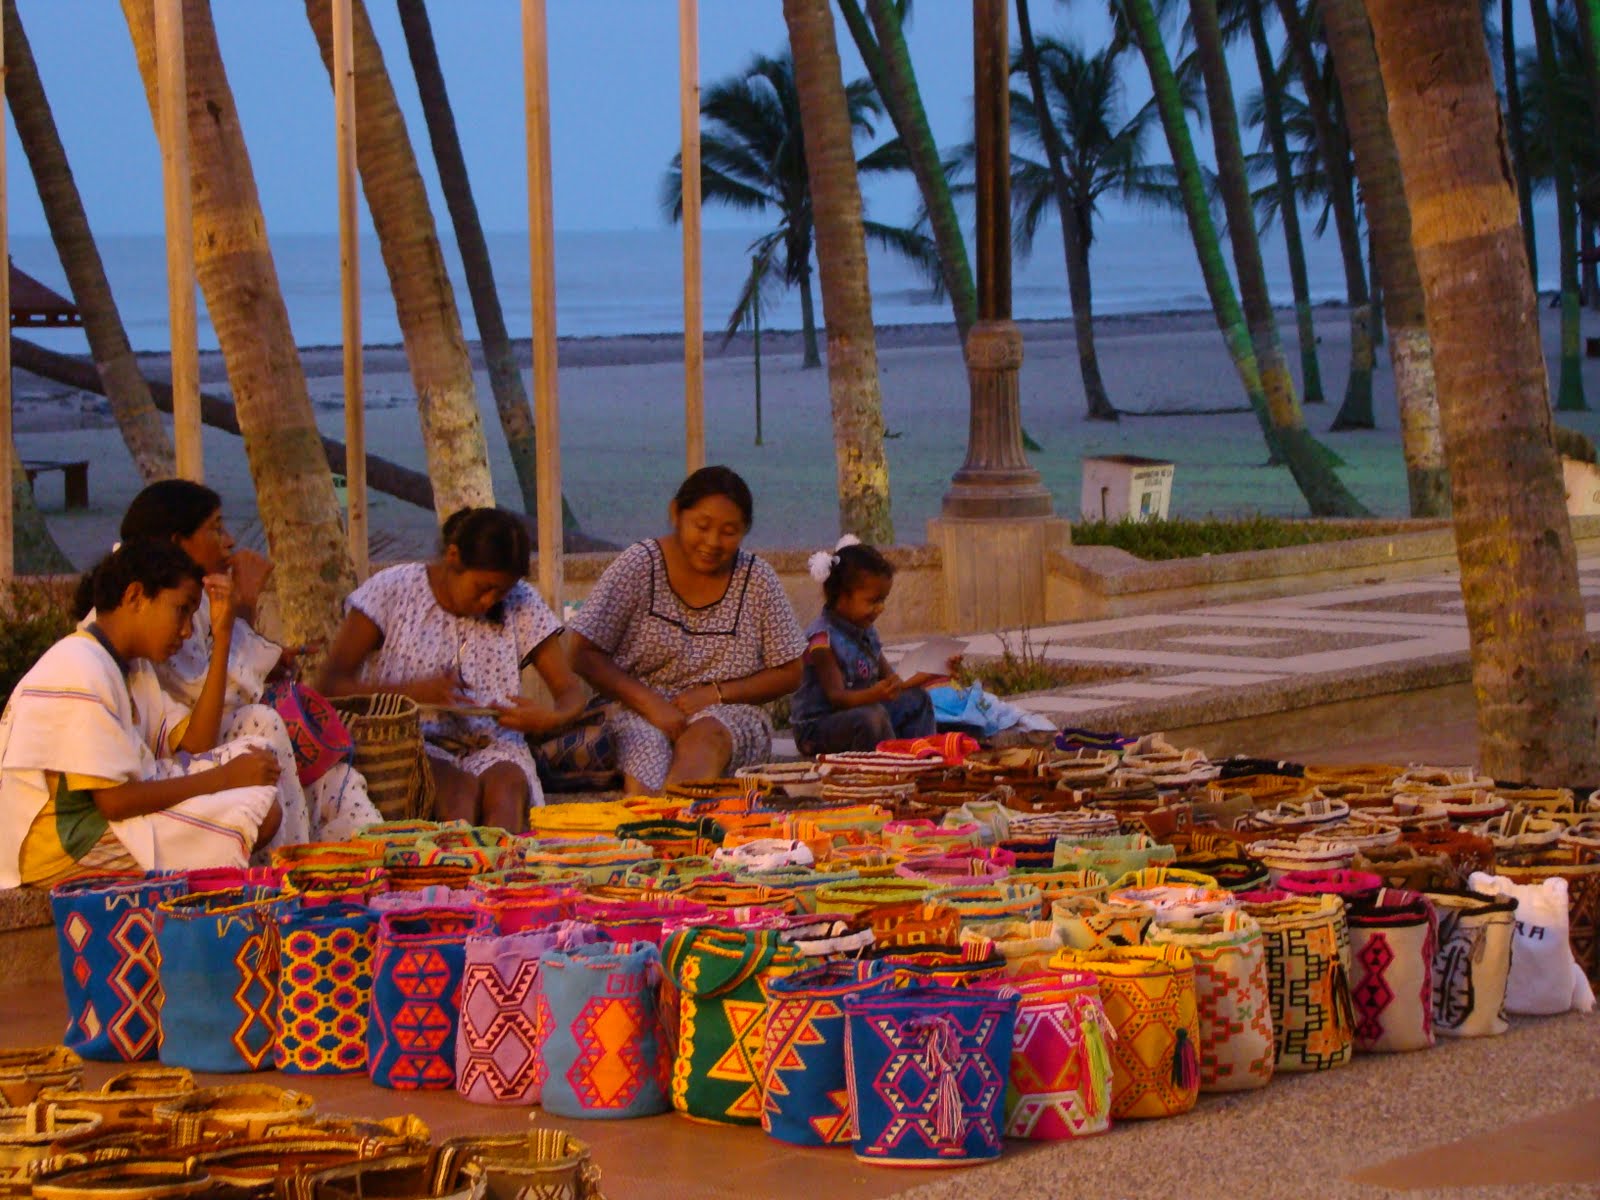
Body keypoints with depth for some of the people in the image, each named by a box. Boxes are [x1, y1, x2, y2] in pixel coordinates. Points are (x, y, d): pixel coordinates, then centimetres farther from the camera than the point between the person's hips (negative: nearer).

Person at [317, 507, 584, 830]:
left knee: (507, 783, -33)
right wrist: (414, 691, -19)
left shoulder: (521, 604, 8)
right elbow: (331, 683, -4)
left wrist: (552, 718, -18)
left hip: (491, 746, 2)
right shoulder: (393, 591, 1)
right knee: (461, 789, -35)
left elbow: (571, 690, 8)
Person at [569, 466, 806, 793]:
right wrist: (651, 703, -16)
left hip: (730, 715, 1)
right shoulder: (639, 566, 1)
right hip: (640, 713, -1)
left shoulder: (757, 580, 6)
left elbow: (788, 674, 9)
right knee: (646, 742, -37)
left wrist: (715, 693, -7)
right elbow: (583, 654, -3)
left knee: (706, 734, -36)